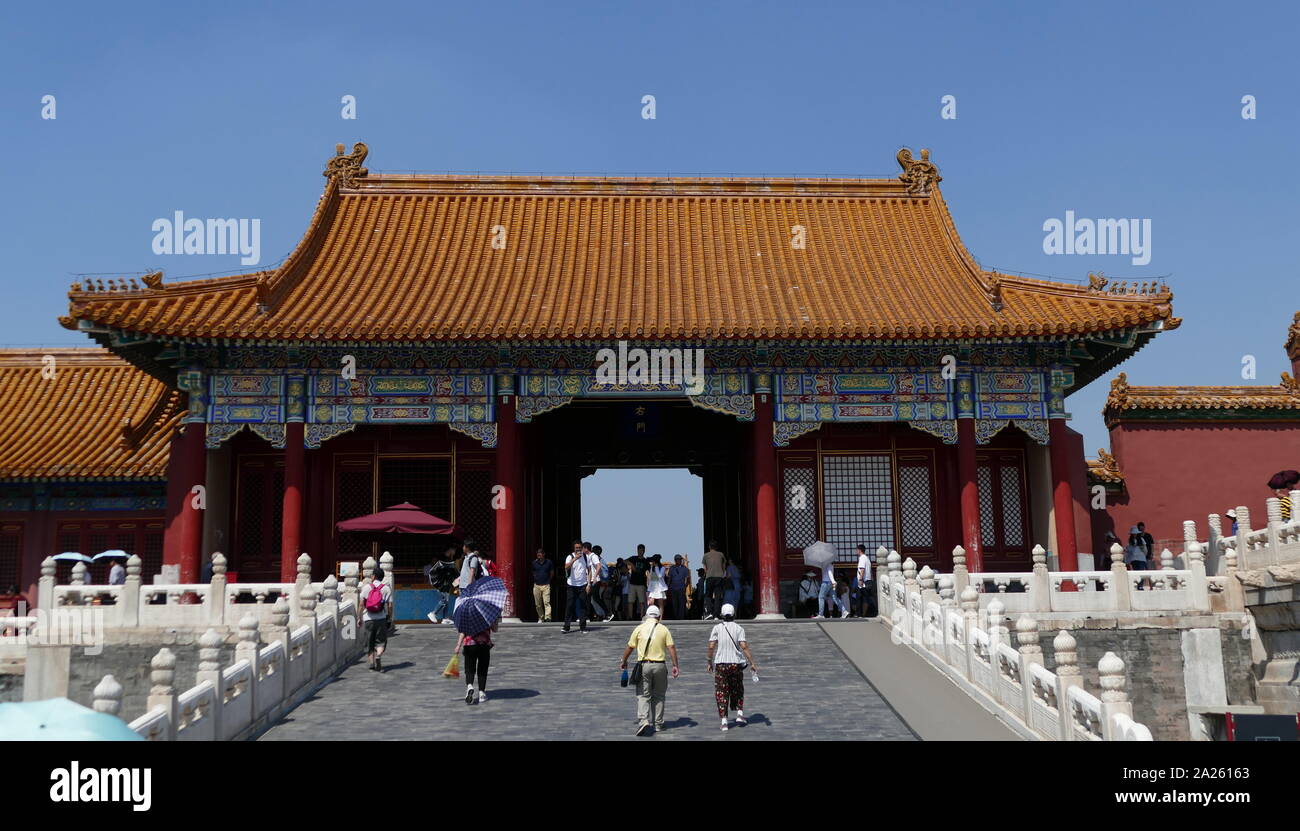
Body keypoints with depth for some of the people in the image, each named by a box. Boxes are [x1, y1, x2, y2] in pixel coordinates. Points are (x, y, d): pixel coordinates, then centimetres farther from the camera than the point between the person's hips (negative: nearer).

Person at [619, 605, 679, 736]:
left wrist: (624, 662, 20)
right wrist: (675, 666, -3)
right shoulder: (664, 629, 4)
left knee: (643, 695, 0)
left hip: (644, 665, -1)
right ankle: (658, 723, 18)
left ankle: (643, 720, -17)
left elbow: (630, 647, 7)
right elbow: (671, 647, -4)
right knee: (659, 696, 14)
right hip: (659, 665, 1)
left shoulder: (639, 628, 3)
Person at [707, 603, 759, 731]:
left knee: (721, 693, 3)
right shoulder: (739, 628, -1)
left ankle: (724, 721, -1)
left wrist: (709, 662, 5)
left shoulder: (717, 628, -1)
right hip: (736, 663, 1)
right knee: (737, 691, 19)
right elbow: (744, 646, -10)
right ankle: (739, 715, 10)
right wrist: (752, 663, -8)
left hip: (720, 664, -1)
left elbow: (711, 646, -6)